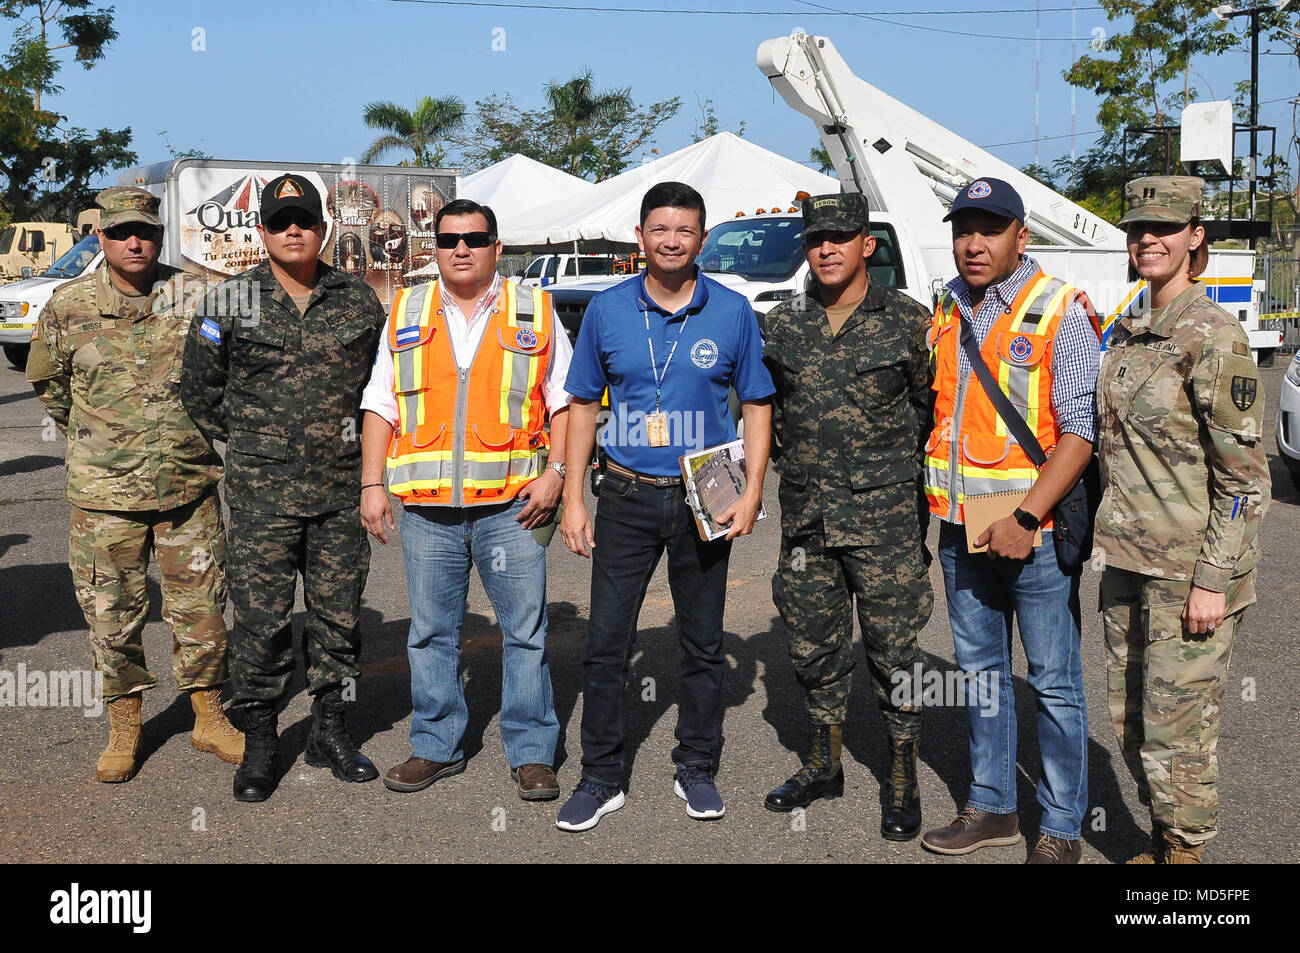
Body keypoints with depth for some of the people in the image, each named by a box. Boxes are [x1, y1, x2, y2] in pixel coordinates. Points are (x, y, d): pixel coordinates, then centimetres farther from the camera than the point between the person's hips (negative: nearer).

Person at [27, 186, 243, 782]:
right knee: (111, 612, 8)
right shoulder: (68, 308, -1)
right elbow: (48, 383, 14)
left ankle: (209, 719, 24)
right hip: (104, 492, 0)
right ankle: (123, 728, 24)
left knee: (200, 607, 8)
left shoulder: (196, 299, -2)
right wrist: (94, 441, 13)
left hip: (189, 486, 0)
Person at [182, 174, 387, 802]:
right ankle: (259, 740, 15)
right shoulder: (229, 302, 1)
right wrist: (244, 443, 10)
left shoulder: (358, 301, 6)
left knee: (339, 613, 8)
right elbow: (199, 388, 11)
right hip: (262, 492, -2)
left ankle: (330, 731, 23)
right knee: (260, 616, 0)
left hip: (342, 489, 2)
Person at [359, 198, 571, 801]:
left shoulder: (535, 313, 7)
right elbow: (380, 407, 12)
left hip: (510, 503, -2)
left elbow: (565, 401, 6)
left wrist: (555, 472, -7)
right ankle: (437, 746, 23)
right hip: (426, 505, 2)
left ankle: (532, 753, 12)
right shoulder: (406, 315, 12)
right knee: (431, 631, 9)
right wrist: (372, 486, 4)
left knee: (525, 629, 1)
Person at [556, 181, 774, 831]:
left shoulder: (732, 312, -1)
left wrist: (752, 492, -6)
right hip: (626, 499, 0)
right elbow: (583, 404, 6)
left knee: (704, 645, 10)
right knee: (605, 644, 1)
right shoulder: (607, 310, 1)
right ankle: (600, 779, 14)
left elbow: (756, 404, 5)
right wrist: (573, 499, 1)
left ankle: (696, 770, 26)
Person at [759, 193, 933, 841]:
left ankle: (902, 782, 17)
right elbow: (765, 402, 20)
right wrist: (798, 456, 11)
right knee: (812, 643, 12)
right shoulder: (782, 324, 7)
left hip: (884, 512, -4)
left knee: (893, 646, 2)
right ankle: (825, 765, 30)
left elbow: (933, 404, 4)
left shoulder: (908, 321, -3)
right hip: (805, 513, 4)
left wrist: (897, 462, 0)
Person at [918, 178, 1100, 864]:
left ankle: (1060, 831, 16)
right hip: (960, 528, 6)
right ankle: (992, 808, 29)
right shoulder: (946, 311, 10)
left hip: (1035, 529, -6)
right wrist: (924, 507, 10)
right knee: (980, 671, 15)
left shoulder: (1060, 311, -9)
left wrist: (1026, 518, -22)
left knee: (1054, 682, 3)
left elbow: (1080, 429, -15)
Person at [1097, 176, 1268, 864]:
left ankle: (1186, 851, 21)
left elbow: (1245, 476, -14)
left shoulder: (1215, 338, -13)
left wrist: (1212, 580, -16)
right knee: (1130, 720, 15)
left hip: (1190, 568, -7)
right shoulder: (1127, 334, 10)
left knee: (1175, 728, 2)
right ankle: (1161, 842, 33)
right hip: (1127, 561, 7)